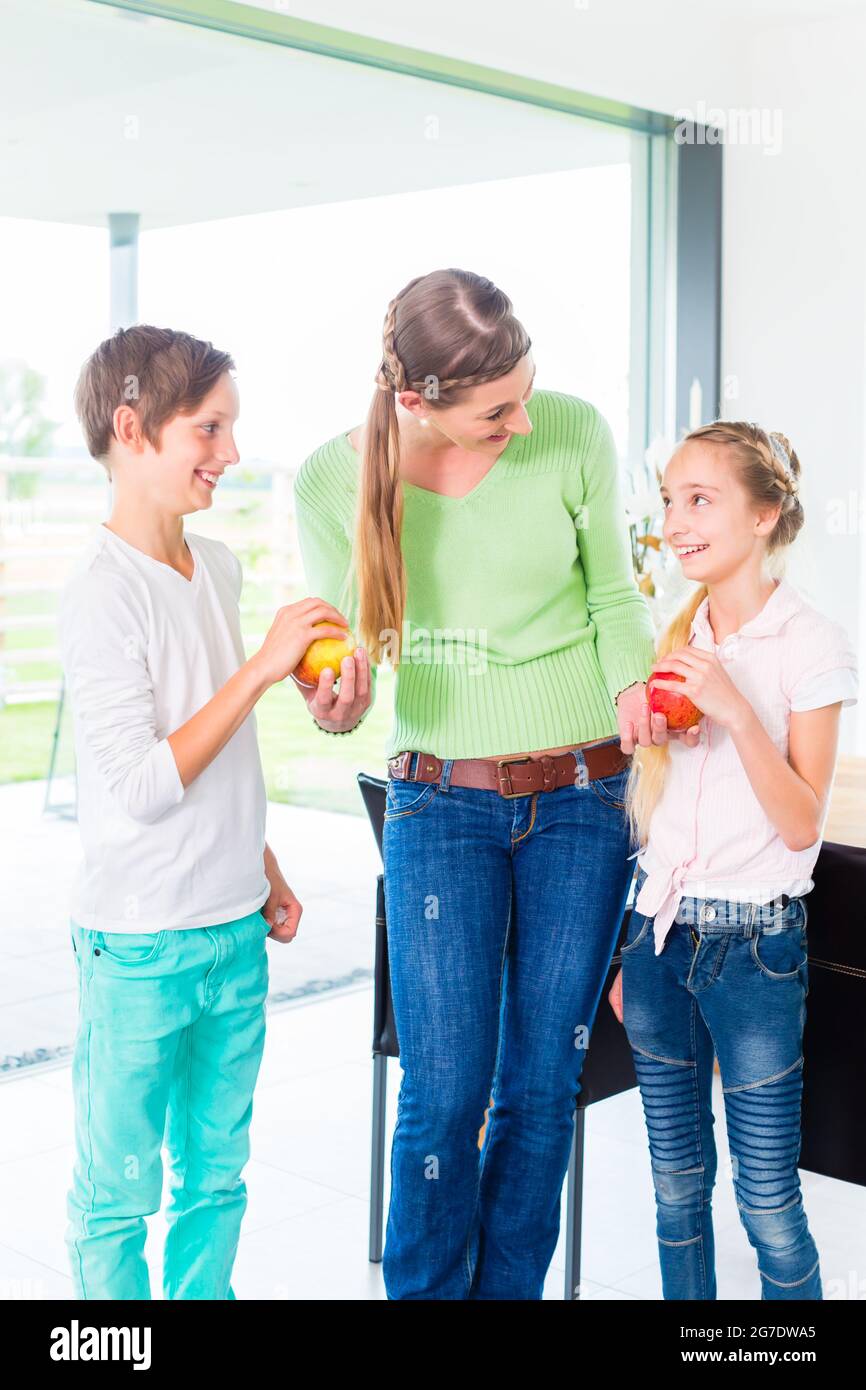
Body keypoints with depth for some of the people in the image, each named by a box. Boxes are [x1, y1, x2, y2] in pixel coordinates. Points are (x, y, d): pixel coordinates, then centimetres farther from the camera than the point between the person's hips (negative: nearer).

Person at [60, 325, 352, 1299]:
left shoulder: (217, 566, 7)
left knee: (217, 1174, 18)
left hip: (234, 930, 7)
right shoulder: (101, 595, -17)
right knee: (120, 1191, 9)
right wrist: (263, 667, -23)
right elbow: (144, 786, -22)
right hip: (141, 943, -7)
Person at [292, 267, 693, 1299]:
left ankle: (509, 1287, 28)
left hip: (583, 797, 1)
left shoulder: (574, 433, -9)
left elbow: (615, 595, 4)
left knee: (542, 1085, 8)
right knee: (446, 1091, -2)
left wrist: (632, 683, -12)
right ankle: (422, 1290, 21)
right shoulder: (332, 480, -8)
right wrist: (340, 706, -23)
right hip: (441, 803, -1)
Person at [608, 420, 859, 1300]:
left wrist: (736, 710, -24)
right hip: (658, 931, 5)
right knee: (677, 1183, 14)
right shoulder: (673, 639, 7)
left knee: (767, 1201, 3)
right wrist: (628, 952, 13)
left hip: (754, 940, -5)